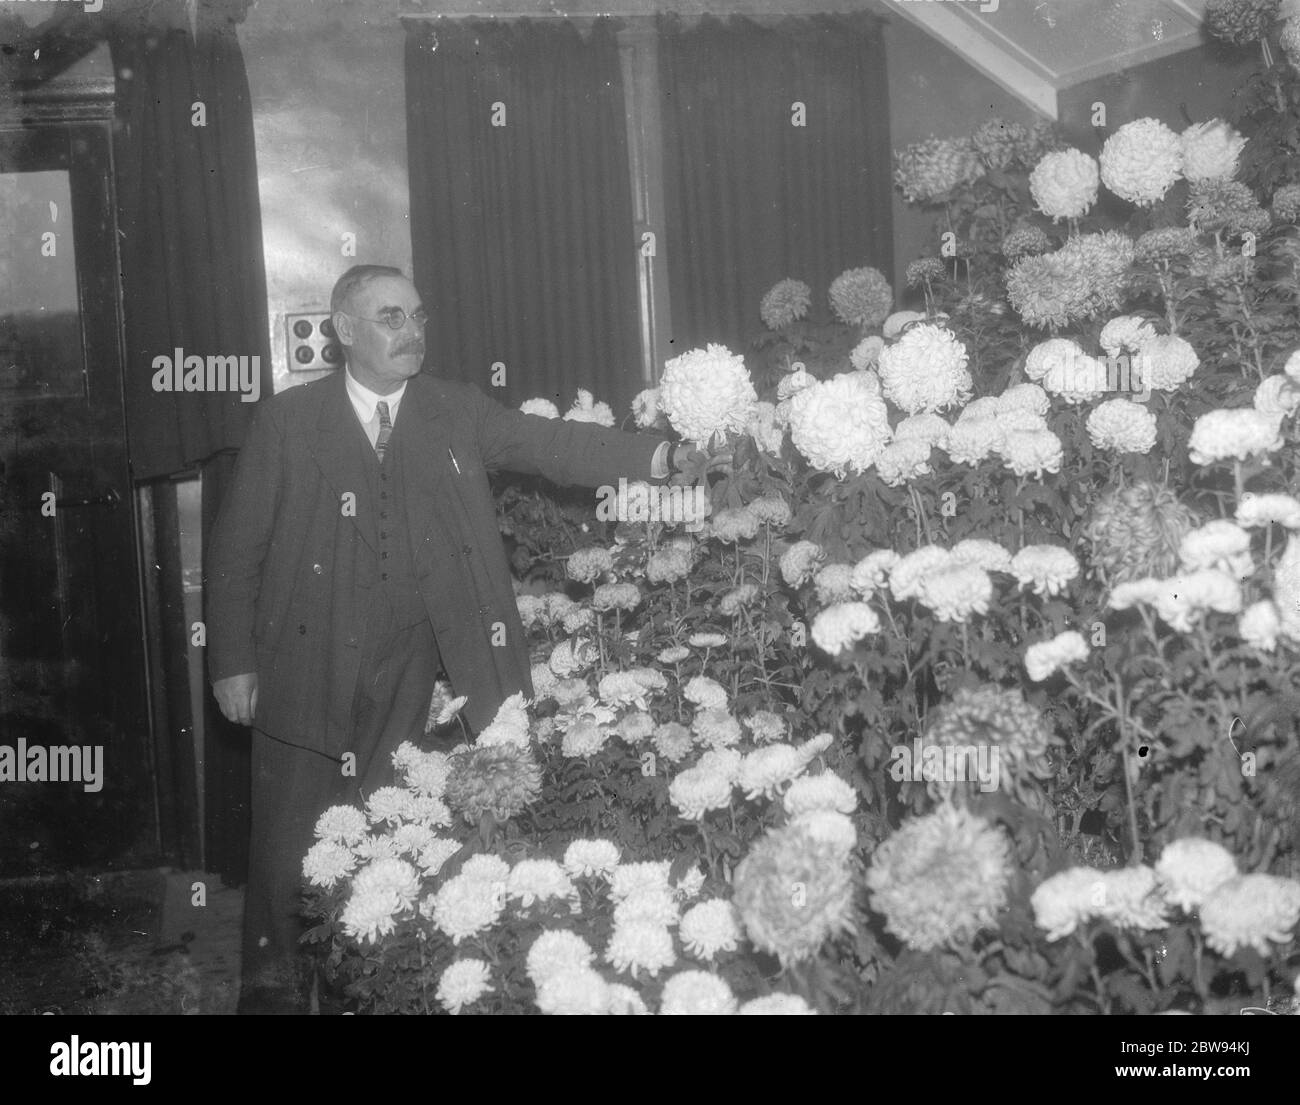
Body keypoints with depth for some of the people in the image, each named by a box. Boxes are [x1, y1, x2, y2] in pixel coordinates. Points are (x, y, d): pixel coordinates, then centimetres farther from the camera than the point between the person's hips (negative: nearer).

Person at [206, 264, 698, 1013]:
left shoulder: (456, 411, 3)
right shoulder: (287, 422, -1)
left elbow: (549, 445, -8)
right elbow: (238, 549, 0)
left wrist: (661, 455, -22)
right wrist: (233, 661, -4)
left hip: (408, 670, 1)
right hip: (309, 665, -1)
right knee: (290, 840, 8)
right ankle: (274, 985, 26)